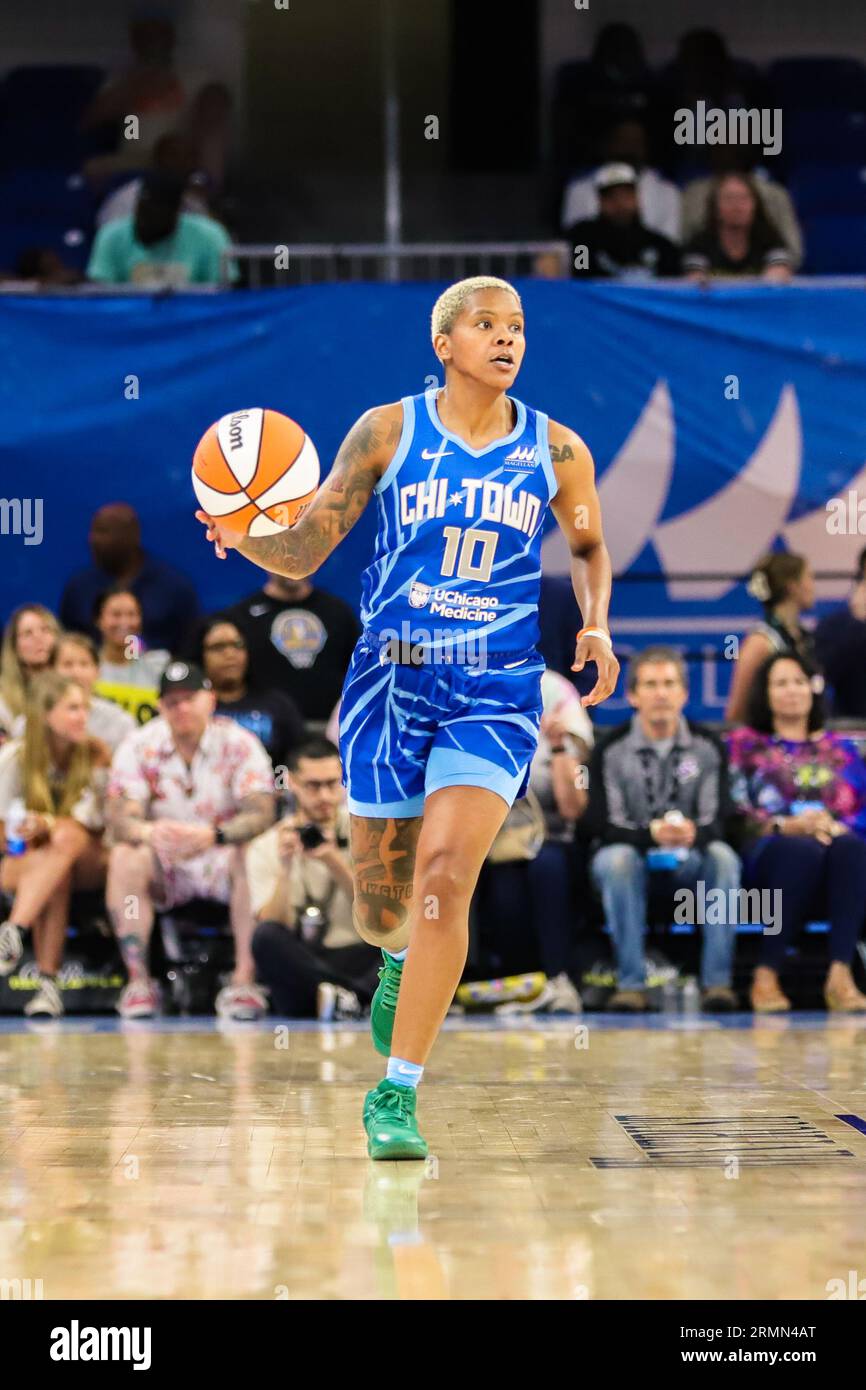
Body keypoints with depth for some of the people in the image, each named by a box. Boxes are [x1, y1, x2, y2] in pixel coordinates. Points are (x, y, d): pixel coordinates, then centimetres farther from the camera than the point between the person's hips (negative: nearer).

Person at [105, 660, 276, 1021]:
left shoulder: (239, 744, -8)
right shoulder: (138, 747, -3)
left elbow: (261, 813, -21)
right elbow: (120, 818, -14)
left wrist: (213, 835, -41)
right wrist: (148, 832, -39)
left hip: (221, 860, -1)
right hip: (165, 870, 1)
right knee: (124, 858, -29)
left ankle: (245, 979, -33)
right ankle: (138, 981, -27)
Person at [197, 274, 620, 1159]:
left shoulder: (556, 451, 2)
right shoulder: (387, 431, -2)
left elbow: (589, 547, 22)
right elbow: (303, 554, -2)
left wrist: (596, 625, 3)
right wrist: (243, 535, -24)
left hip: (496, 695, 0)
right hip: (390, 684, 1)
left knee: (444, 879, -18)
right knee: (380, 908, 9)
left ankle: (397, 1094, -12)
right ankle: (402, 959, 48)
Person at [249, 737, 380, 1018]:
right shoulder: (265, 848, 6)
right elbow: (274, 929, -6)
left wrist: (335, 862, -17)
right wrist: (285, 869, -20)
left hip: (359, 962, 1)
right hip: (298, 969, -1)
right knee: (266, 936, -32)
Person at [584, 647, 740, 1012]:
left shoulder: (707, 747, 3)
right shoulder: (611, 749, -2)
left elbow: (718, 820, -4)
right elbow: (601, 825, -9)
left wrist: (694, 834, -30)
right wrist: (651, 834, -29)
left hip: (688, 864, 1)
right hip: (631, 853, -1)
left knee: (723, 856, -31)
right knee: (617, 859, -36)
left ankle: (717, 980, -32)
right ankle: (631, 983, -35)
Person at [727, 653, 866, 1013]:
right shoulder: (743, 744, 21)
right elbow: (735, 812, 5)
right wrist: (790, 825, -12)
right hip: (768, 852, -2)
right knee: (804, 850, -40)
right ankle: (766, 975, -37)